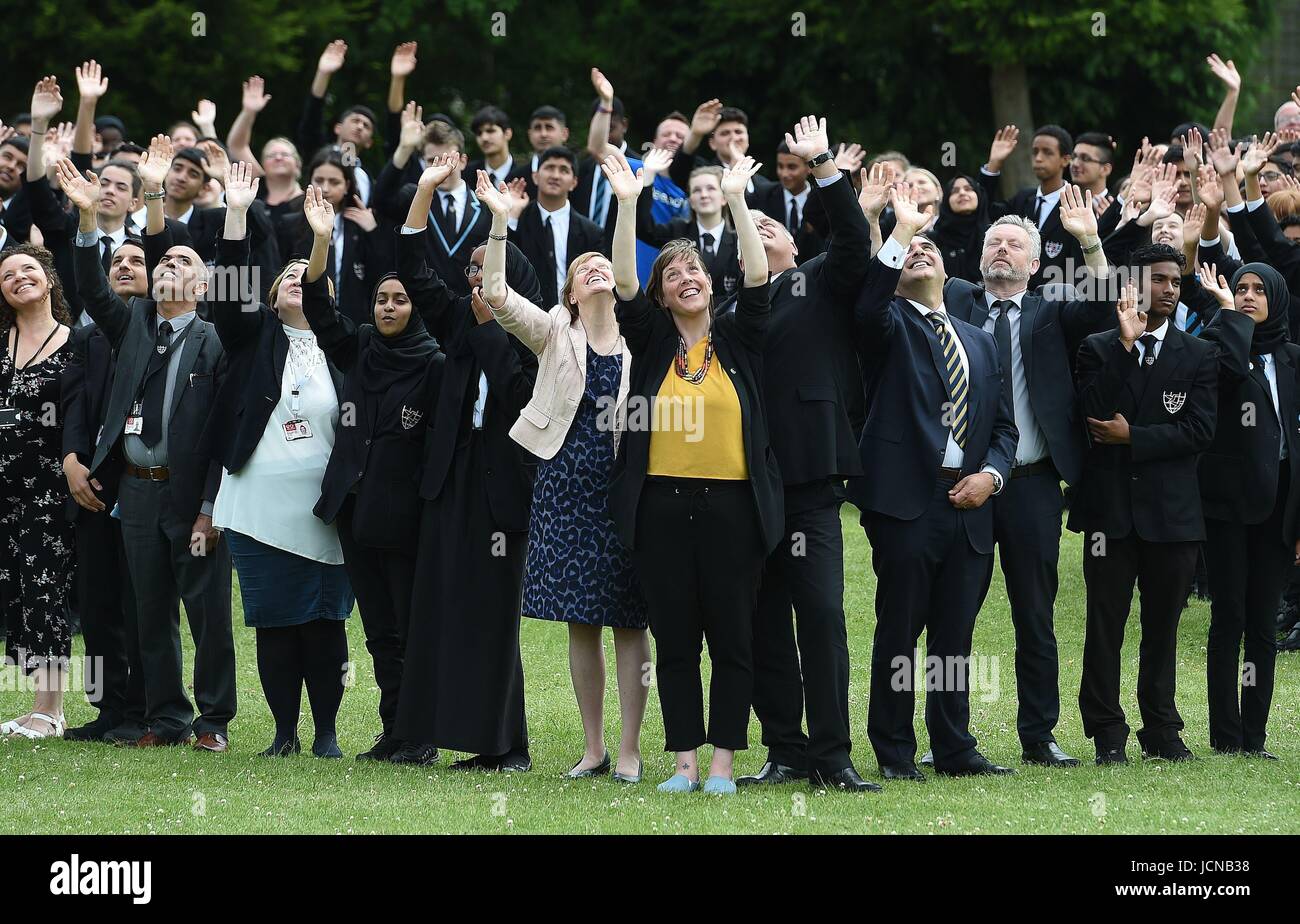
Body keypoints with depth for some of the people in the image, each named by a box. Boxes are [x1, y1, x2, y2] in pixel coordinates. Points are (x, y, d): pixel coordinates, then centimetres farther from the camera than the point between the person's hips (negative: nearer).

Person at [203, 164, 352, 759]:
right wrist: (236, 215, -13)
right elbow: (230, 292, -6)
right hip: (259, 504, 1)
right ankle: (285, 730, 11)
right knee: (273, 621, 2)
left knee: (325, 621, 1)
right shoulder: (256, 337, 8)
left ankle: (326, 732, 8)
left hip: (322, 507, -1)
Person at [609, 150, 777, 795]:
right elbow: (624, 287, -3)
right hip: (663, 505, 1)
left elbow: (758, 278, -3)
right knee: (675, 640, 4)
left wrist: (737, 199, -7)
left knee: (732, 639, 1)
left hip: (732, 504, -1)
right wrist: (627, 206, -11)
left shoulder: (737, 340, 8)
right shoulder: (653, 342, 8)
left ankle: (723, 762, 6)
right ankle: (684, 761, 8)